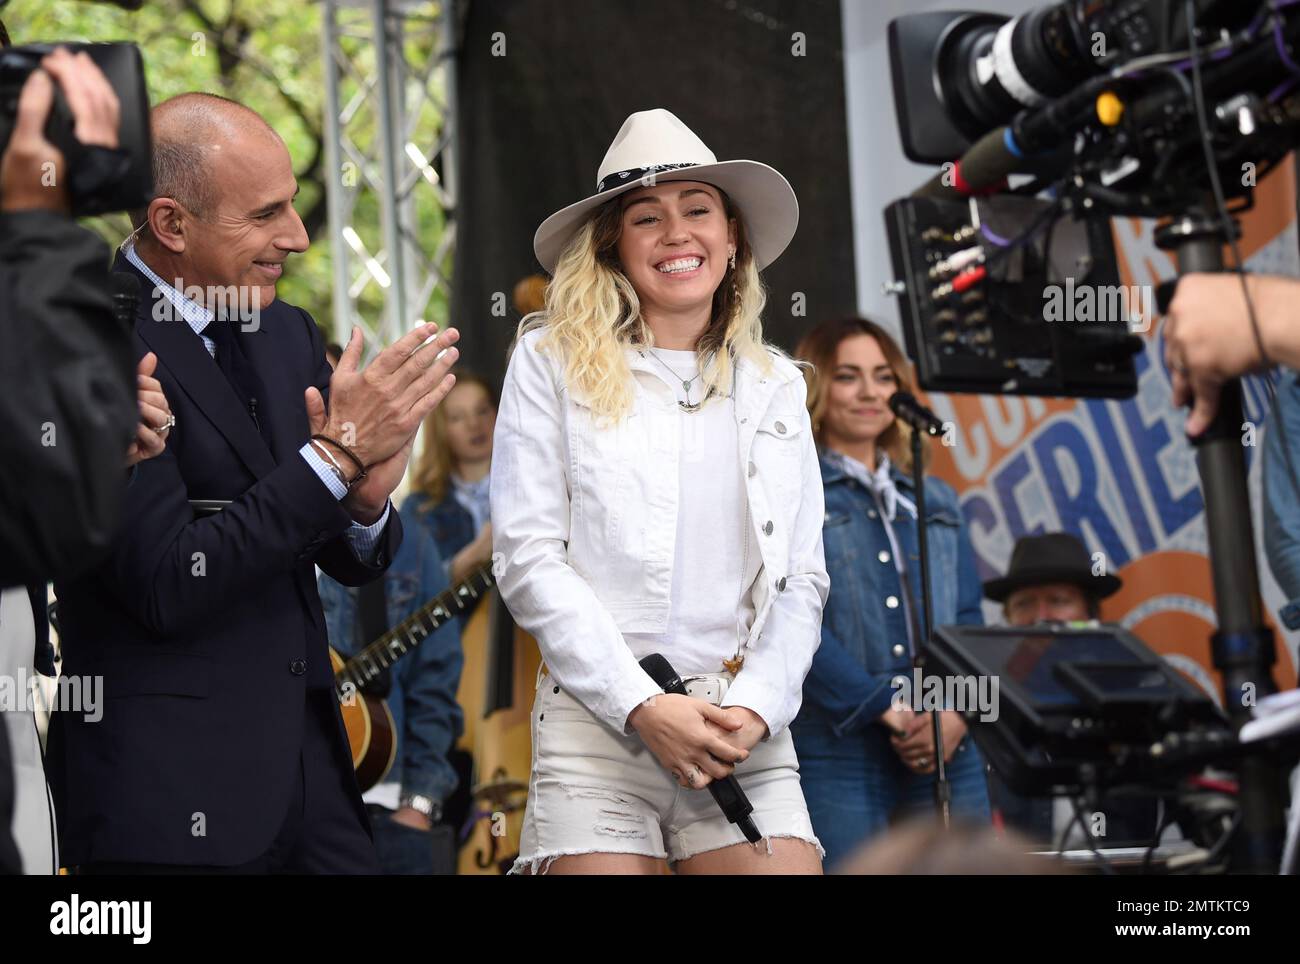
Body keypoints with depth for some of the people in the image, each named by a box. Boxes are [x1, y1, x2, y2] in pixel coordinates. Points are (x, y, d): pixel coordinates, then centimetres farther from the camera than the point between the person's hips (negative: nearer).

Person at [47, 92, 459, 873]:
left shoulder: (287, 333, 12)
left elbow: (354, 563, 15)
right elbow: (164, 587, -20)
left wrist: (366, 502, -8)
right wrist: (337, 453, -19)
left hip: (308, 768, 7)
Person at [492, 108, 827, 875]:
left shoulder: (775, 386, 14)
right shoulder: (554, 362, 3)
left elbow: (802, 580, 11)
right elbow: (528, 559, -3)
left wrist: (756, 708, -6)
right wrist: (643, 707, -10)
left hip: (747, 732, 3)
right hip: (598, 725, -2)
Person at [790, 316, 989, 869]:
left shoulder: (935, 502, 20)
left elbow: (969, 621, 15)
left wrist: (959, 712, -5)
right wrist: (887, 711, -15)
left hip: (948, 760, 5)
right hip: (837, 759, -5)